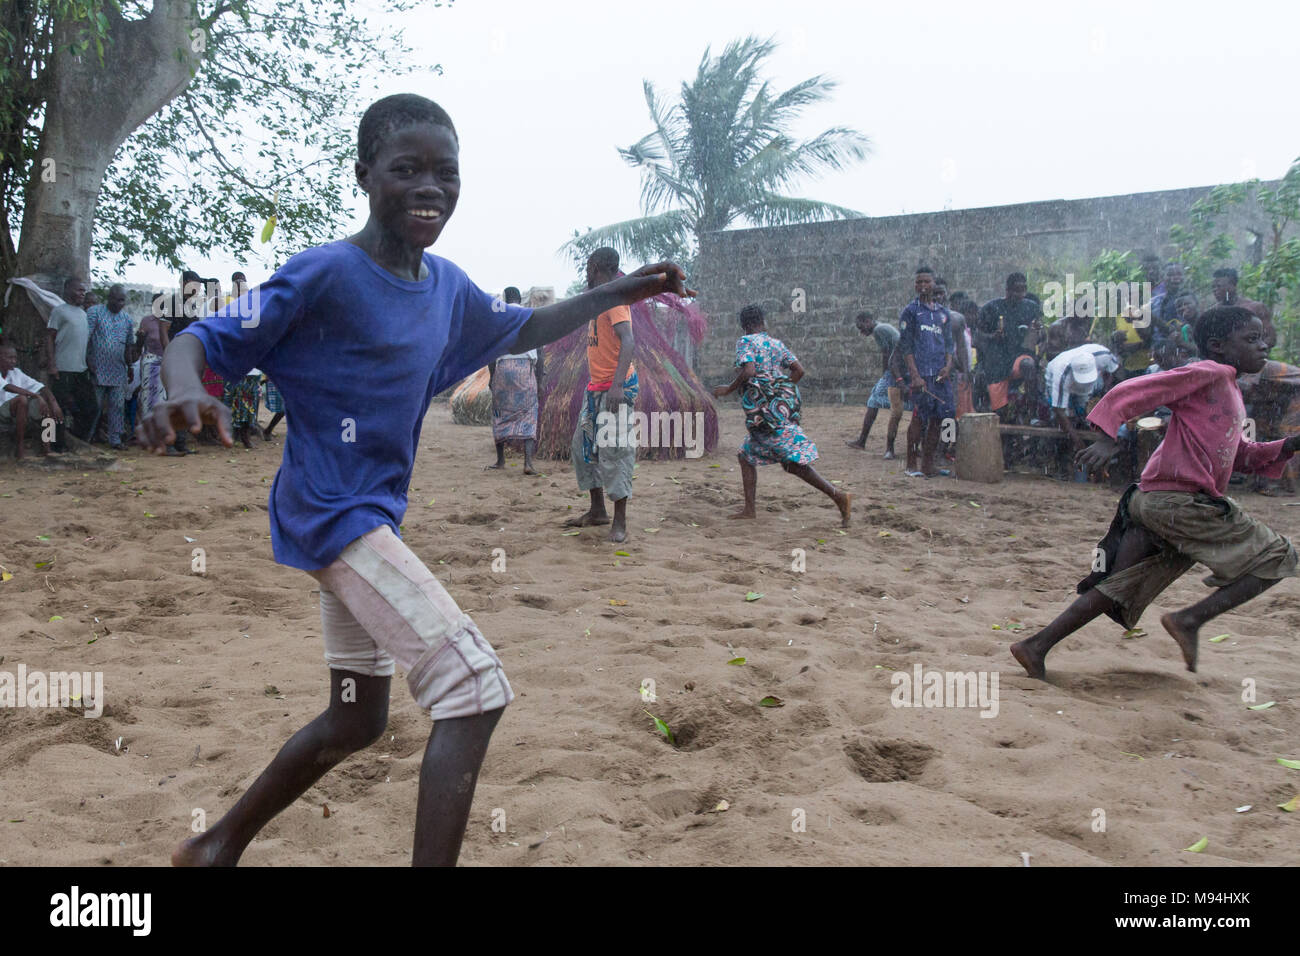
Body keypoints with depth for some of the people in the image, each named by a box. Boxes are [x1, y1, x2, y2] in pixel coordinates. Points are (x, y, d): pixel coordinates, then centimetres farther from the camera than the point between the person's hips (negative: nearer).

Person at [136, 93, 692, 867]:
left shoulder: (447, 287, 6)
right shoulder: (326, 274, -15)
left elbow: (519, 331, 23)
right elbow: (198, 342, -16)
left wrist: (616, 295, 15)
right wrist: (187, 394, -39)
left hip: (376, 517, 9)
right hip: (330, 512, -9)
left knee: (356, 720, 21)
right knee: (476, 689, -18)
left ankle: (218, 848, 37)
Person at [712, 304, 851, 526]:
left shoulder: (745, 342, -2)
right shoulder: (777, 344, 16)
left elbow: (749, 370, -17)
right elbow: (798, 370, 8)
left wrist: (728, 389, -5)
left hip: (764, 409, -8)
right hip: (784, 405, 8)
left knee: (793, 462, -10)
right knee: (746, 455, 18)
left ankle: (838, 496, -17)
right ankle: (750, 508, 15)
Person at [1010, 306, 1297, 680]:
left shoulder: (1230, 391, 24)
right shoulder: (1208, 373, -6)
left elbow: (1241, 456, 32)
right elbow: (1131, 392, -14)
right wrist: (1110, 438, -24)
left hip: (1158, 504, 9)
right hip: (1179, 499, -9)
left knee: (1118, 590, 9)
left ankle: (1036, 647, 6)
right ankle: (1190, 619, -6)